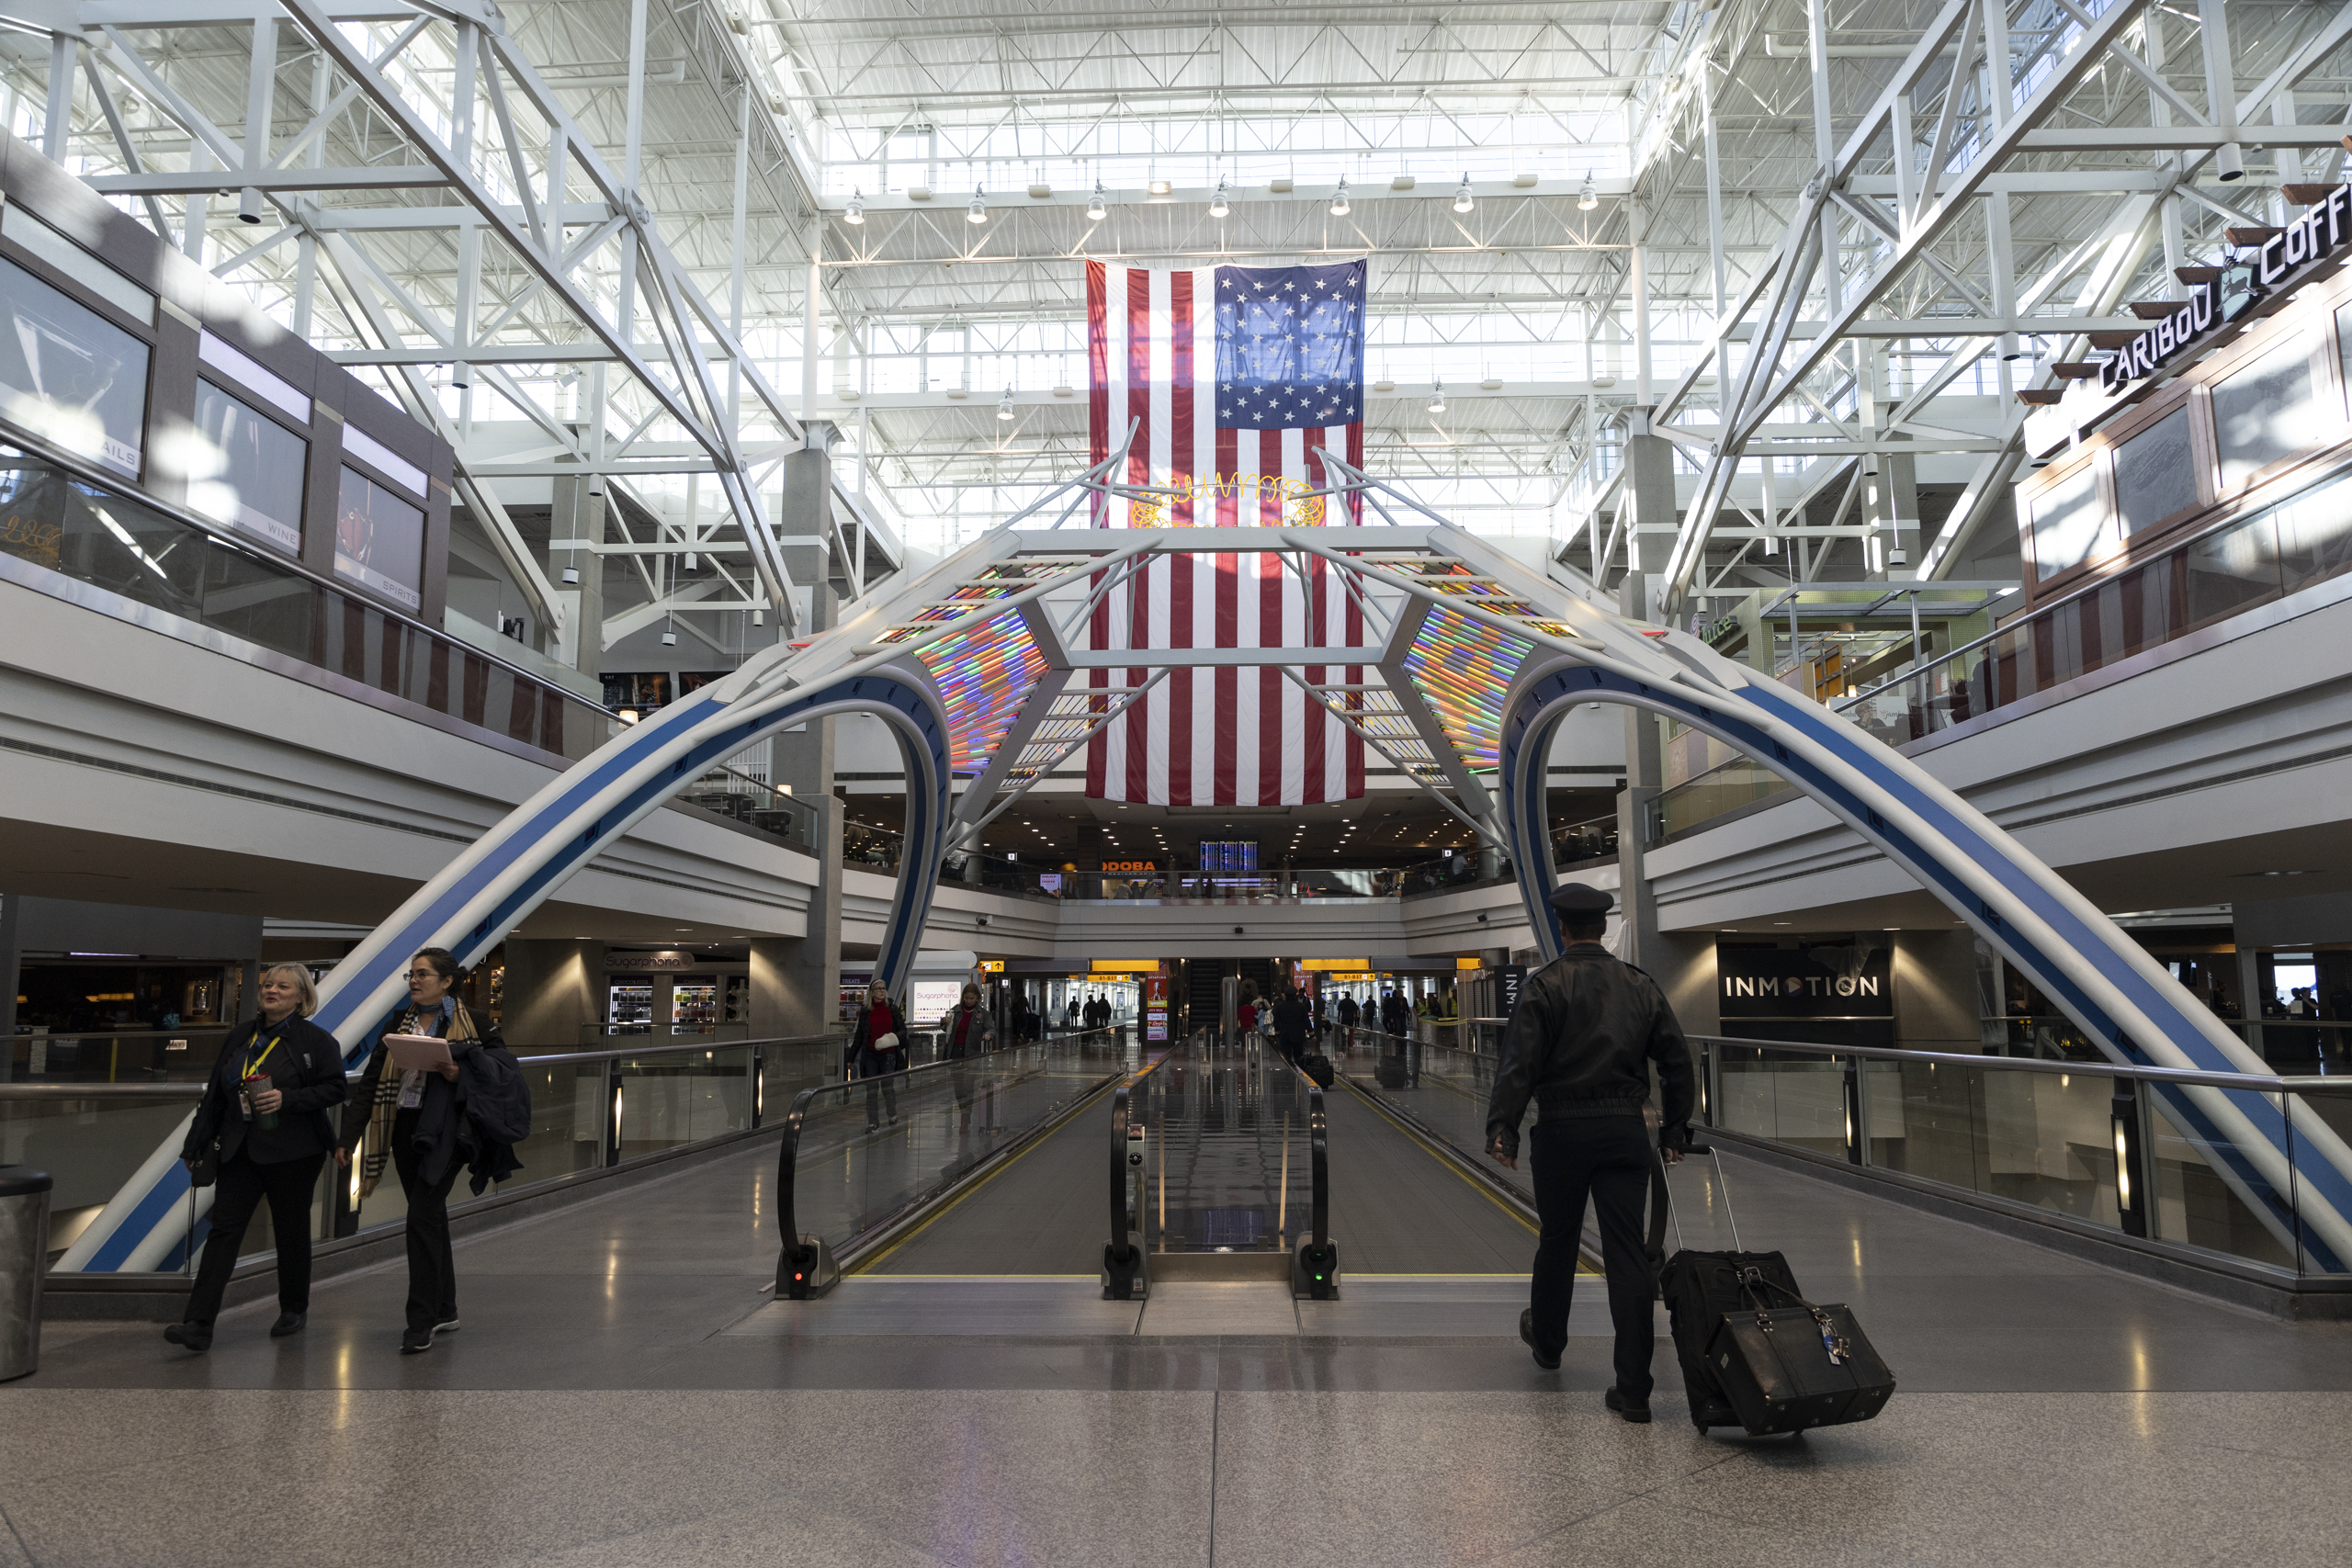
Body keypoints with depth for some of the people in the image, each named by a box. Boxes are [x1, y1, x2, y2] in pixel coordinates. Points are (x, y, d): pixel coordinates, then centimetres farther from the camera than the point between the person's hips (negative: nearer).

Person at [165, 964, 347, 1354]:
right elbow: (215, 1094, 14)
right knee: (224, 1229, -4)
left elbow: (334, 1088, -10)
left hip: (292, 1153, -4)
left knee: (291, 1232, 8)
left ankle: (294, 1310, 26)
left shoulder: (316, 1040, -5)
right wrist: (198, 1144, 12)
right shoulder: (242, 1037, 10)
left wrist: (288, 1099, -22)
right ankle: (198, 1324, -6)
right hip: (239, 1150, 4)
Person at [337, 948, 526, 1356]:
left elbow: (504, 1067, -2)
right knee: (432, 1217, 13)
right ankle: (445, 1311, 23)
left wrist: (461, 1074, -19)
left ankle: (422, 1323, -6)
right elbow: (370, 1084, 10)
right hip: (404, 1129, 6)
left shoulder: (471, 1023, -3)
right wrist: (348, 1137, 5)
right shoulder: (398, 1024, 12)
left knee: (422, 1217, -12)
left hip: (443, 1130, -6)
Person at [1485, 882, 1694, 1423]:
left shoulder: (1546, 984, -6)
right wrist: (1675, 1129, 17)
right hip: (1625, 1130, 3)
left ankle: (1547, 1341, 39)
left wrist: (1502, 1128, -15)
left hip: (1562, 1130, -2)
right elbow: (1677, 1059, 10)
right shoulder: (1640, 985, 7)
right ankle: (1633, 1389, 0)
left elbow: (1520, 1060, -14)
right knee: (1628, 1252, 1)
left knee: (1558, 1242, 16)